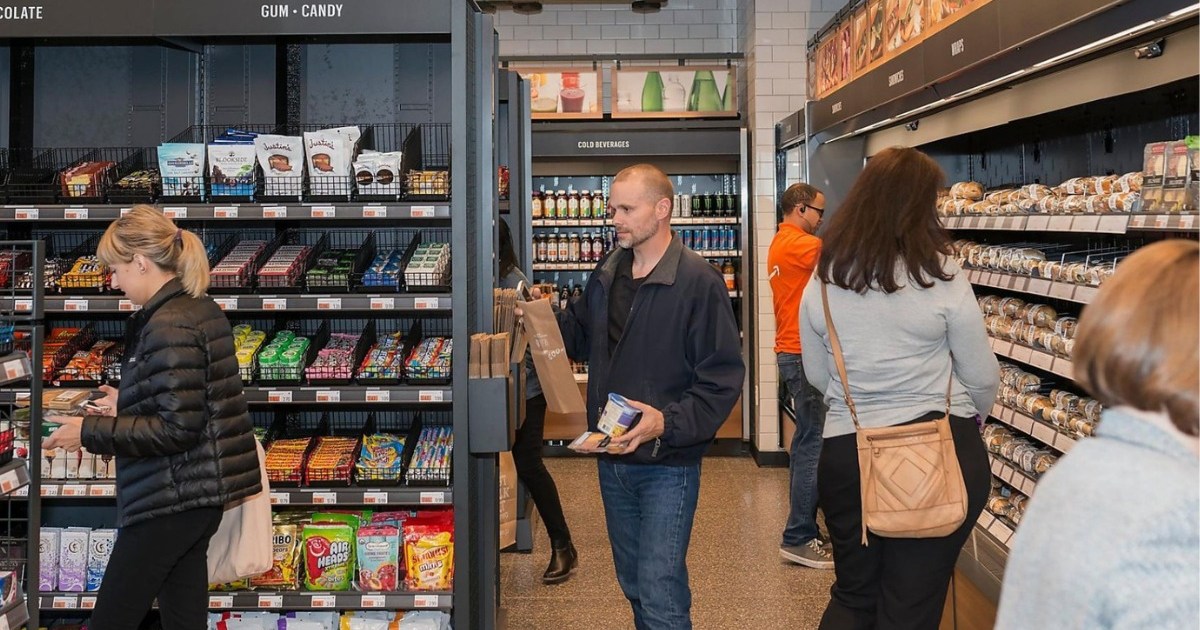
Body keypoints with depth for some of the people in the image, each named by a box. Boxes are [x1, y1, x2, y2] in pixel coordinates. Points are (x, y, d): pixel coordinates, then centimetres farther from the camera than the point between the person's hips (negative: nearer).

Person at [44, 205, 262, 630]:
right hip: (199, 494, 10)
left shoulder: (168, 327, -19)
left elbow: (177, 429, -23)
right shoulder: (202, 311, 10)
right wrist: (130, 405, 15)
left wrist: (91, 432, -15)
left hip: (168, 500, -10)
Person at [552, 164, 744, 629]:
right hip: (613, 460, 7)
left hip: (667, 465, -7)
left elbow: (722, 379, -16)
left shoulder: (699, 282, -14)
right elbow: (581, 338, 18)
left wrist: (668, 423, -27)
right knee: (634, 585, 19)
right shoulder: (607, 275, 6)